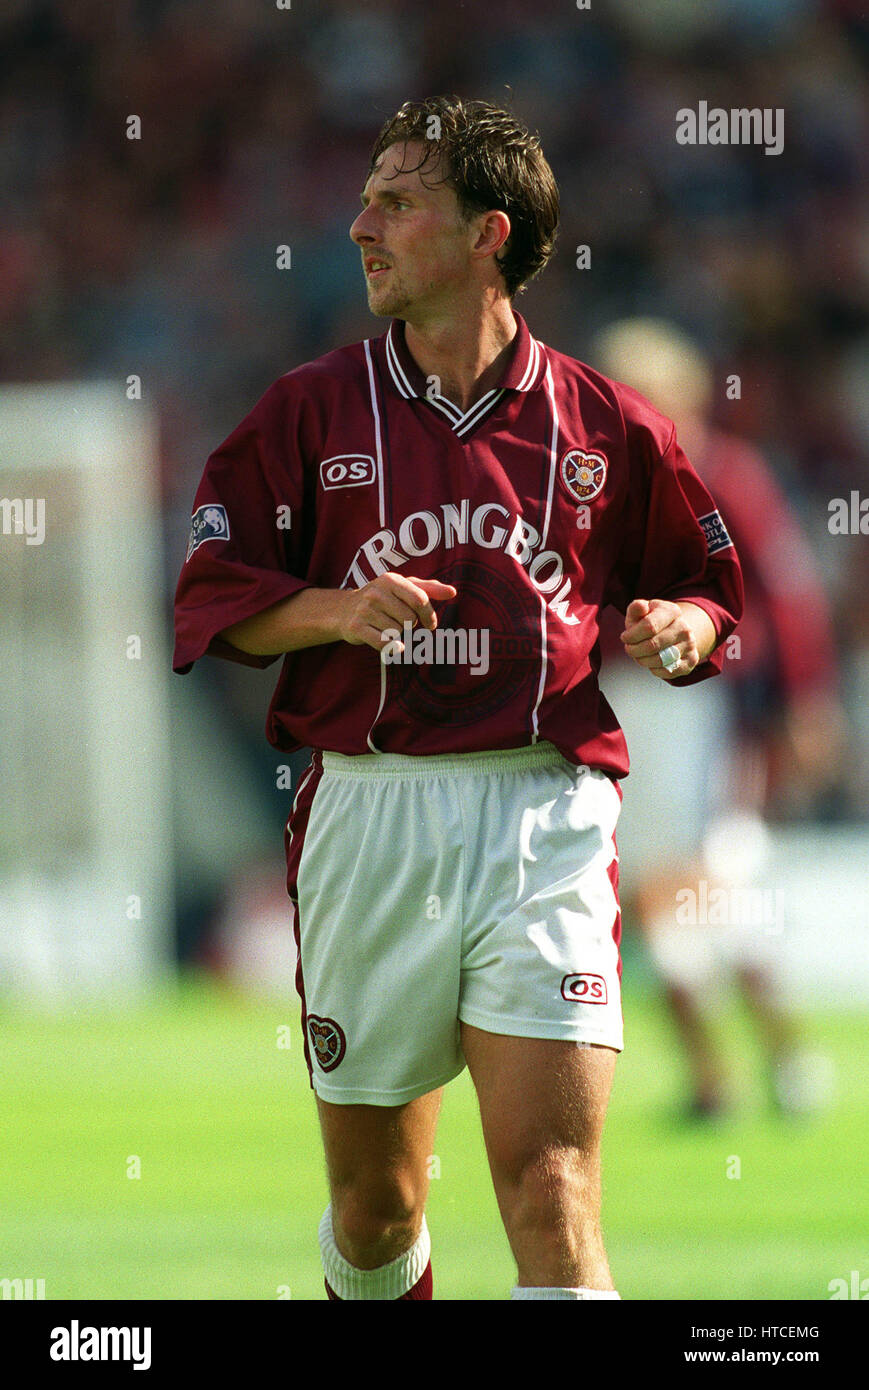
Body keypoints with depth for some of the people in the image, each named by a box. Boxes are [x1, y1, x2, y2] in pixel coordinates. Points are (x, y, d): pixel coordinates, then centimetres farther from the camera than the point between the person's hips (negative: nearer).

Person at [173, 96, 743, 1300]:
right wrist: (337, 610, -11)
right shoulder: (312, 410, 8)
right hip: (368, 820, 2)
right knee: (374, 1204, 11)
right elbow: (213, 602, 7)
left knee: (551, 1198, -15)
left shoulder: (606, 427, 7)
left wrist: (679, 630, -5)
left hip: (544, 819, -2)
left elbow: (708, 588, 18)